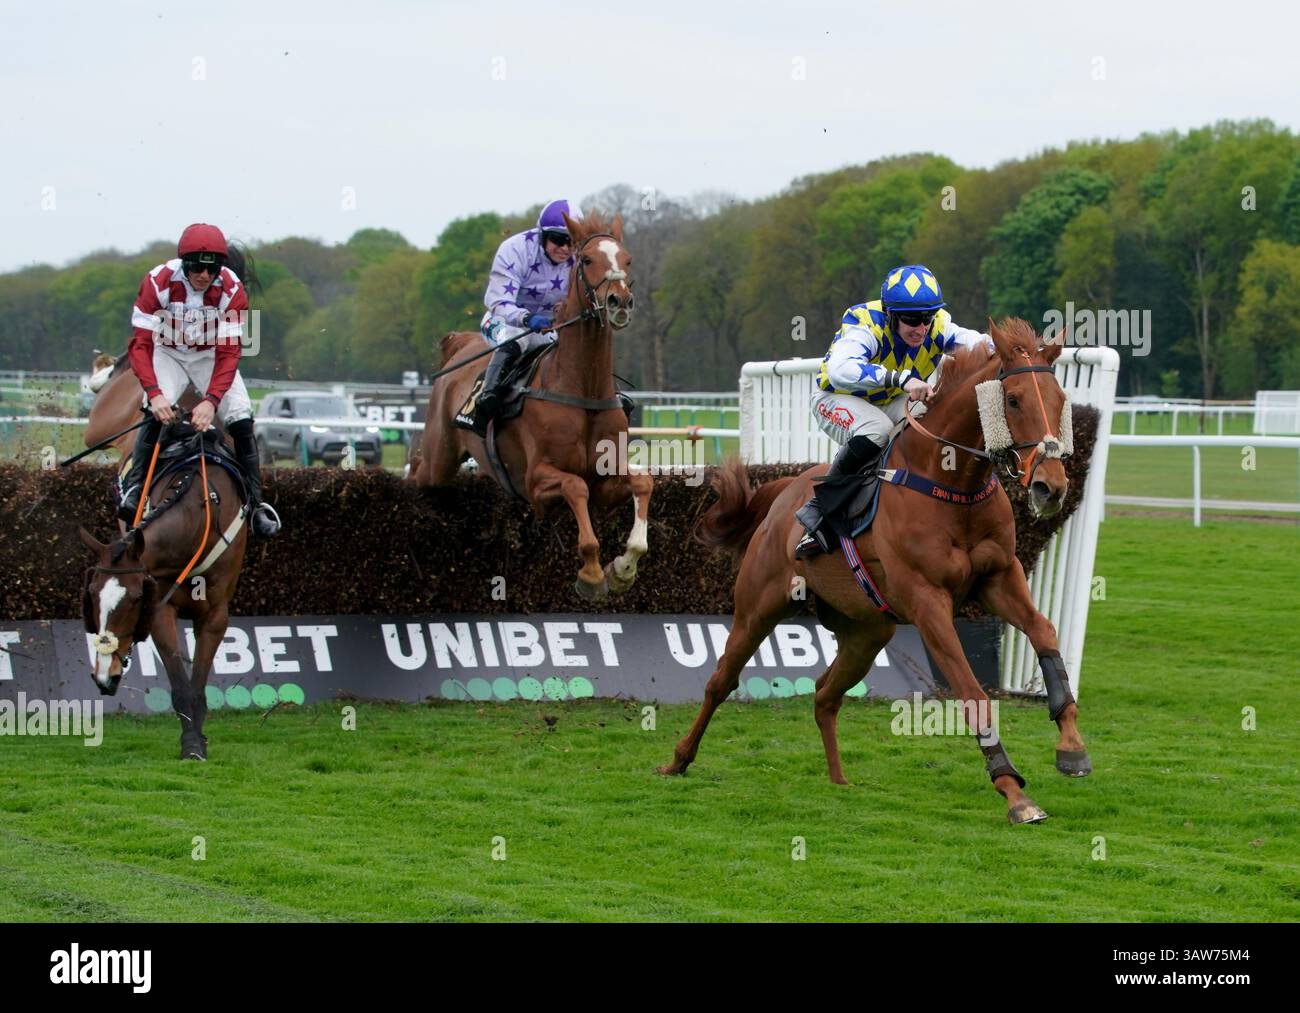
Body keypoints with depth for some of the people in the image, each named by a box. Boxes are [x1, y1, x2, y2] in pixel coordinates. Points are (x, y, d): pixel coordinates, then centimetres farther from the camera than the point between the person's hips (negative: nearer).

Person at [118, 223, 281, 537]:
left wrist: (211, 400, -40)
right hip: (168, 354, -1)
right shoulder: (158, 283, -29)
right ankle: (134, 487, -20)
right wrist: (154, 393, -42)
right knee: (157, 414, -28)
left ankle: (255, 502, -4)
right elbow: (140, 344, -28)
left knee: (242, 422, -15)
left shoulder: (232, 290, -26)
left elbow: (229, 353, -26)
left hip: (211, 356, 1)